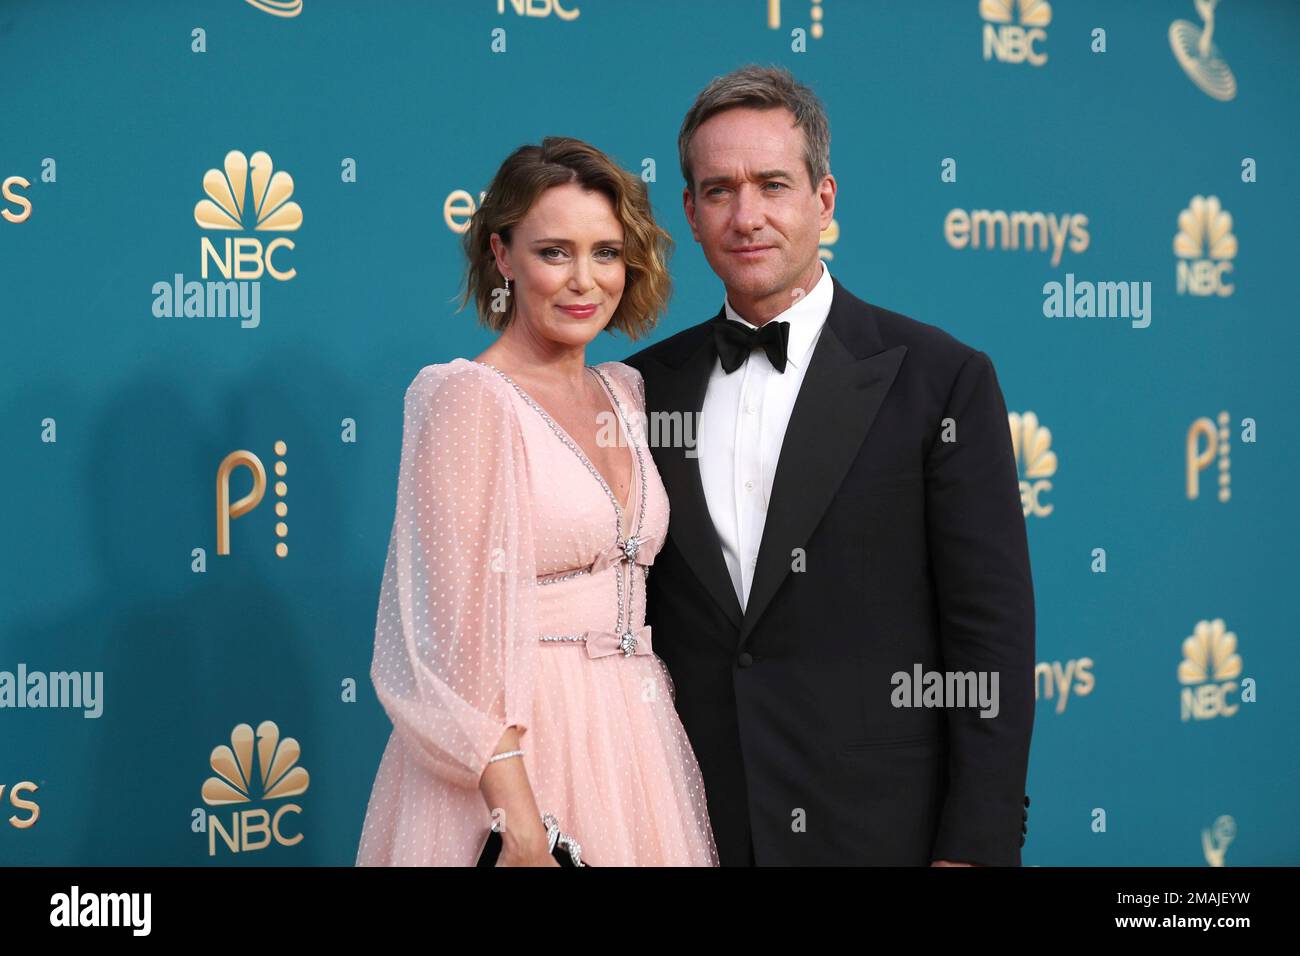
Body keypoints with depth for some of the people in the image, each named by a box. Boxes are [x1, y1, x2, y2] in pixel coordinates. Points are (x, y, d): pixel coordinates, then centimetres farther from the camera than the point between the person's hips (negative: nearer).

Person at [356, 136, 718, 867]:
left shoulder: (627, 394, 9)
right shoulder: (466, 396, -11)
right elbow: (455, 634, -16)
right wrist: (519, 821, -21)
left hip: (637, 742, 7)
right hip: (514, 748, -6)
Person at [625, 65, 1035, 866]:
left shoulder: (939, 378, -6)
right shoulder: (648, 386, 6)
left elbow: (991, 638, -8)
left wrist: (975, 848, -12)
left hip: (877, 827, -3)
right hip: (691, 829, 3)